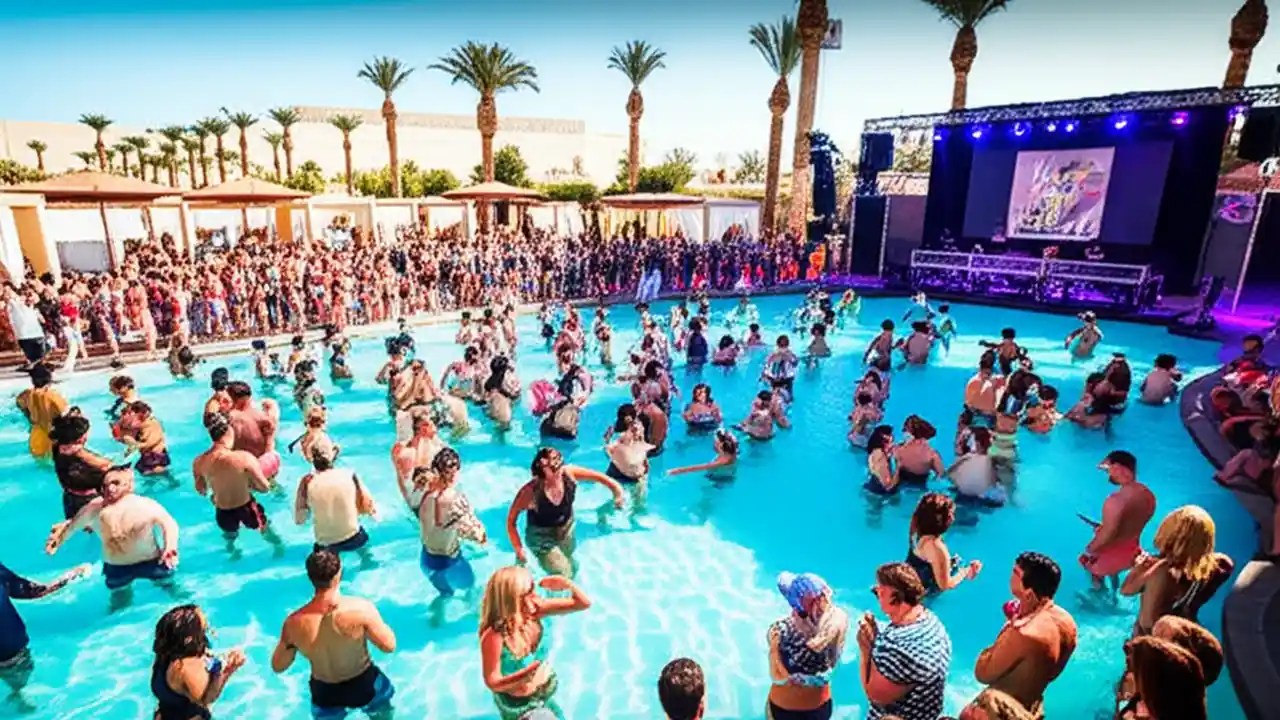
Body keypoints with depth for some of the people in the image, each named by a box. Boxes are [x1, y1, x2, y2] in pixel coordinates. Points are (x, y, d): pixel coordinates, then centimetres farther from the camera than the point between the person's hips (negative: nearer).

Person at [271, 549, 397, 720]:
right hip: (363, 684, -2)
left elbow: (278, 666, -4)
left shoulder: (293, 622, -21)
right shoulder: (360, 608, -30)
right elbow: (389, 646, -18)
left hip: (324, 692, 2)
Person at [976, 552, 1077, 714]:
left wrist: (1009, 625, -18)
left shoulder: (1023, 635, -38)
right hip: (1033, 709, 7)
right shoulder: (1067, 621, -12)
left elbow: (983, 674, -21)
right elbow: (1051, 674, 5)